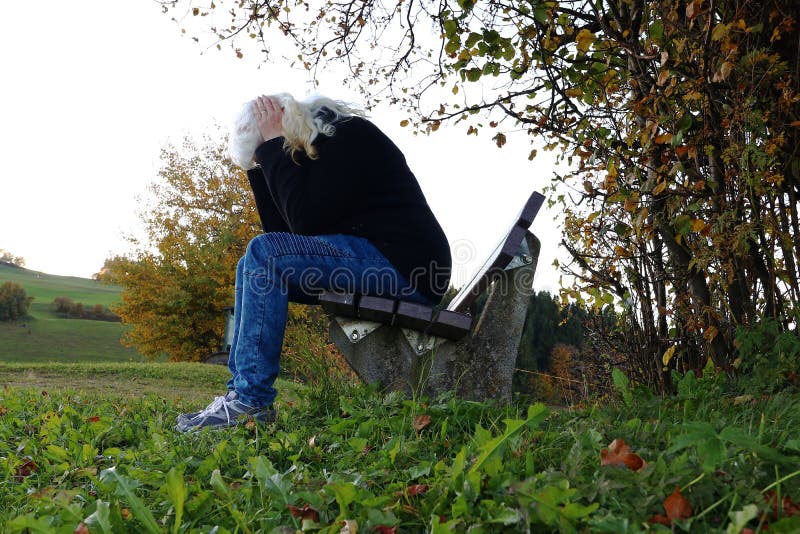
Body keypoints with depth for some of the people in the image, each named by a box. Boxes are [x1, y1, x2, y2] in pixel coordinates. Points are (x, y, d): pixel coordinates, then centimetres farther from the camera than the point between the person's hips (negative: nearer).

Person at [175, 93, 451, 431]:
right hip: (367, 260, 10)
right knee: (254, 266, 10)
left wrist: (274, 146, -11)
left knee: (264, 253, -19)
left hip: (405, 264, -10)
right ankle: (241, 389, 4)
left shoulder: (347, 134, -9)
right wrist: (260, 166, 5)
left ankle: (250, 401, -17)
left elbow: (307, 222, -19)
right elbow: (281, 231, 10)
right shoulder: (309, 153, 17)